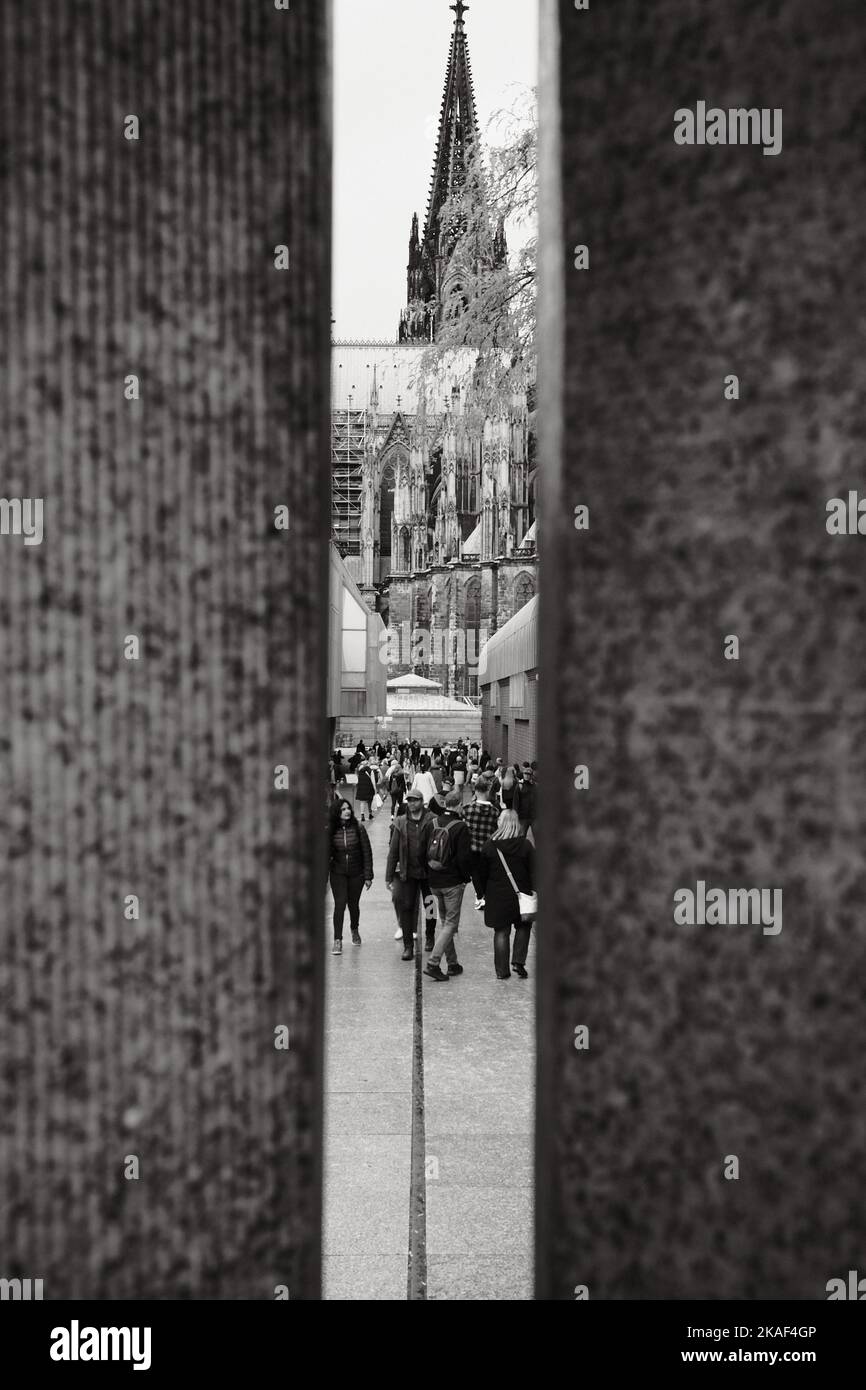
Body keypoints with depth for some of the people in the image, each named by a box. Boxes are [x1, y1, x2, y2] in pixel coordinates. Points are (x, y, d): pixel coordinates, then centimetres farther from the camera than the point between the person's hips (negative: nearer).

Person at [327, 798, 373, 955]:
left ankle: (354, 930, 39)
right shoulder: (330, 831, -5)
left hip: (356, 873, 0)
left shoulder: (358, 829, -7)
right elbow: (326, 855, 0)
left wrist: (368, 876, -5)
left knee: (353, 904, 11)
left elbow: (367, 853, -3)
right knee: (340, 904, -11)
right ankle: (337, 940, -8)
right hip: (338, 874, 0)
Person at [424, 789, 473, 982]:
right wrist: (466, 876, 0)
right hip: (453, 882, -6)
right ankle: (433, 963, -11)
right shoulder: (460, 827, -15)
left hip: (434, 881, 6)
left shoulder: (432, 823, 2)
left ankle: (452, 964, 22)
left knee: (444, 921, 17)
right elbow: (464, 857, -16)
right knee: (451, 923, 1)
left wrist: (428, 873, 15)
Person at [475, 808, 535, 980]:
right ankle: (519, 961, 4)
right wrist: (534, 891, -1)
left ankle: (502, 971, 8)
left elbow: (482, 873, 1)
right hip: (520, 894, 0)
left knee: (501, 931, 8)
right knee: (523, 927, 19)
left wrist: (484, 892, 12)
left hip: (497, 896, 0)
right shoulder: (525, 845, -7)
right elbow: (533, 871, -7)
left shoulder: (490, 846, -6)